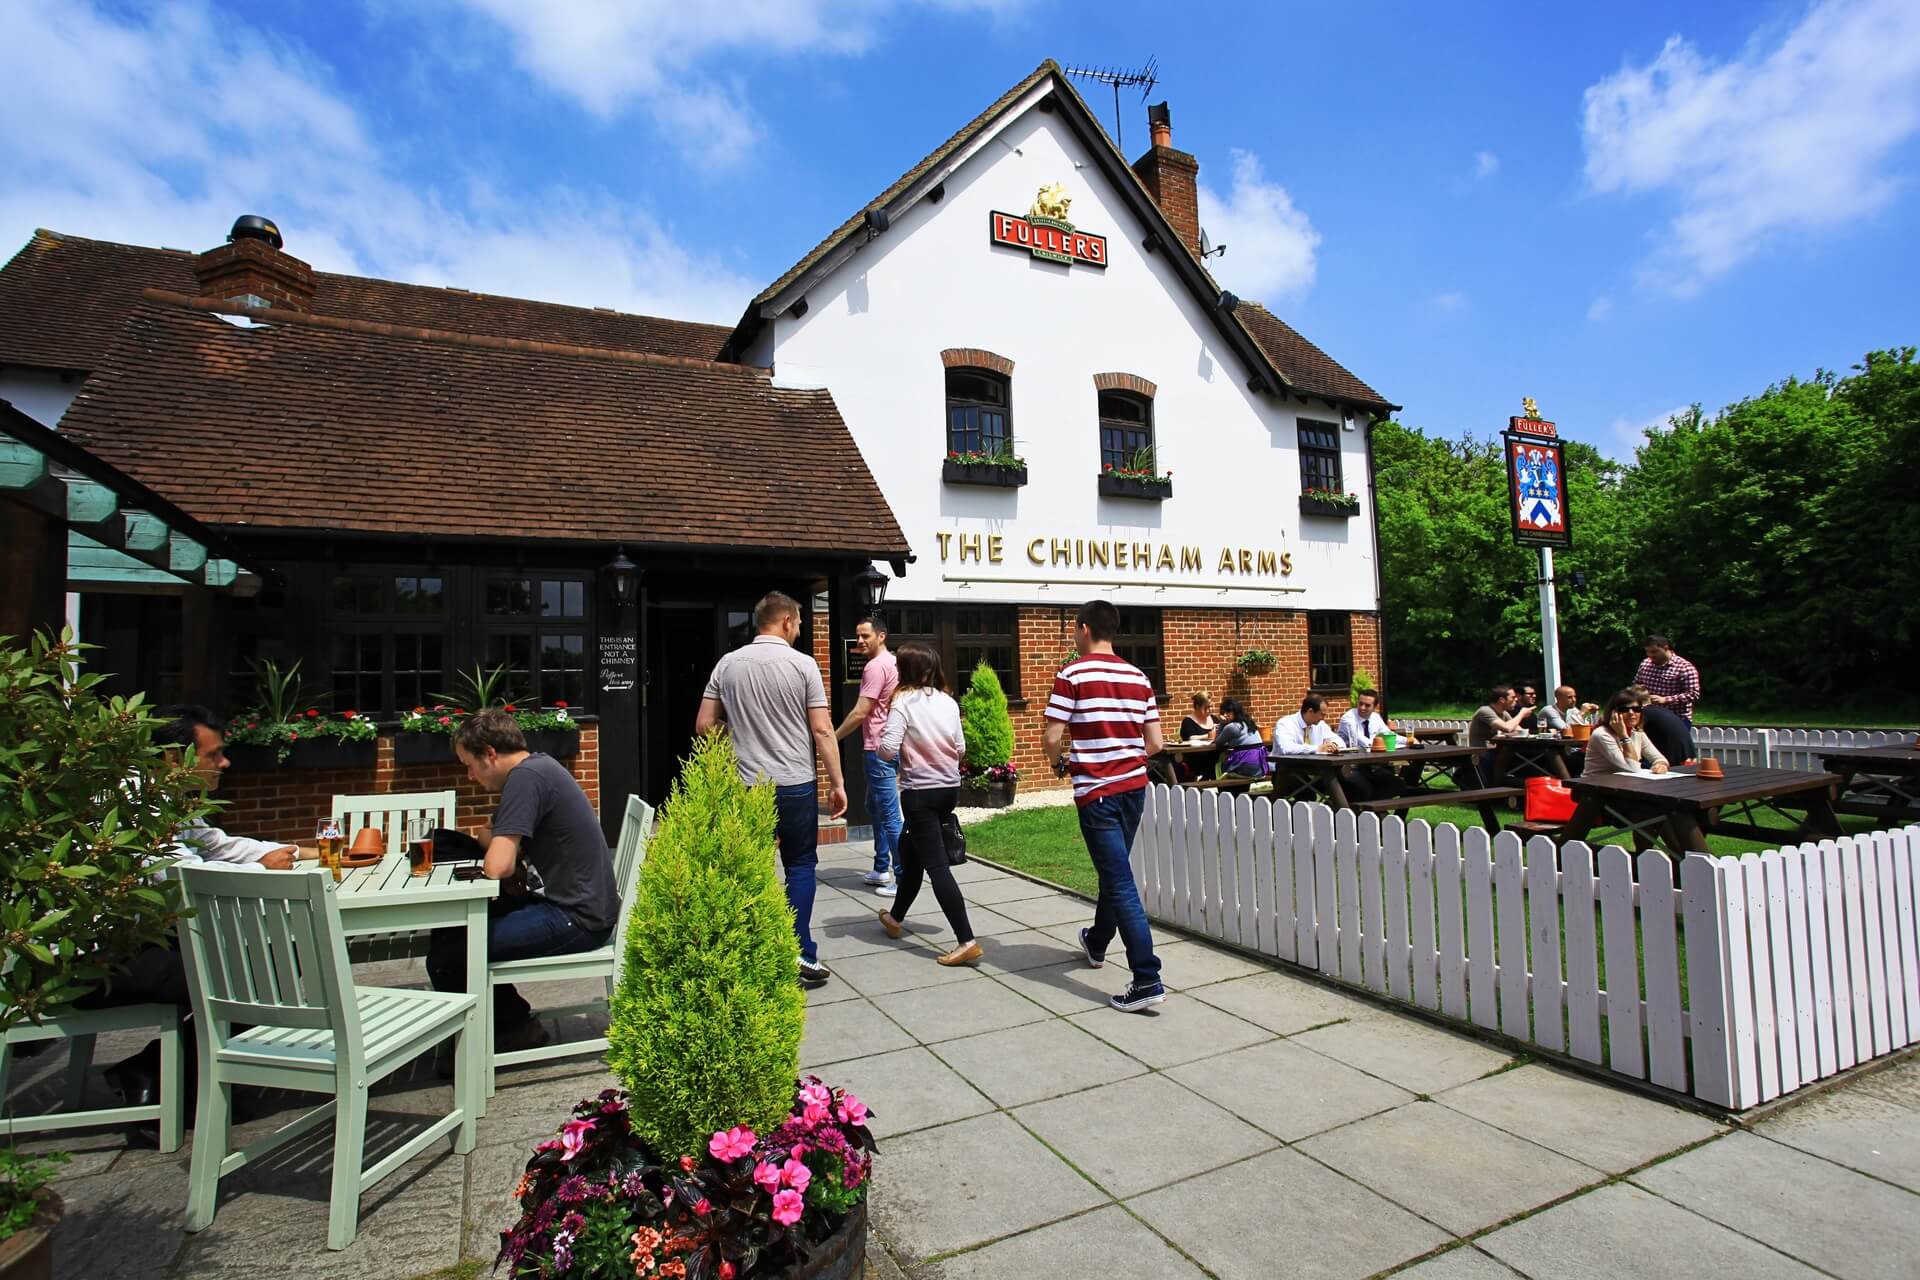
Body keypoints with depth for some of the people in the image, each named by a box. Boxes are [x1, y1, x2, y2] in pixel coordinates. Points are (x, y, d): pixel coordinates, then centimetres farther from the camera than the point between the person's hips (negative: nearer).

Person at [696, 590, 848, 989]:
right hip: (795, 784, -3)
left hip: (745, 787, 3)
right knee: (800, 865, 10)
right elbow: (823, 731, -10)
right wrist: (837, 783, -3)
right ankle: (802, 956, 6)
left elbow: (704, 725, 4)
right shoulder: (802, 664, -8)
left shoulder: (728, 664, 2)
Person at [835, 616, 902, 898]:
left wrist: (833, 738, -8)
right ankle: (882, 869, 28)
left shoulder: (875, 666, -15)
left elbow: (860, 713, -18)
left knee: (890, 815, -5)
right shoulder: (891, 662, 16)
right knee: (875, 808, 20)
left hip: (879, 750, -11)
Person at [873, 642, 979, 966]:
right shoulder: (949, 702, 4)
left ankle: (966, 941, -7)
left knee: (937, 866, -3)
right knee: (912, 852, 24)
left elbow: (888, 750, -18)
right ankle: (895, 917, 41)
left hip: (921, 792, -7)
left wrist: (883, 748, 4)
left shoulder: (904, 701, -12)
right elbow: (961, 749, 7)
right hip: (950, 787, 7)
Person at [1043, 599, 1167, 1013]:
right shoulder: (1137, 677, 6)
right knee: (1114, 871, 22)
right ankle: (1097, 943, 43)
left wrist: (1060, 760, 8)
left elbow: (1051, 738, -13)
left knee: (1120, 882, -5)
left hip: (1096, 792, -6)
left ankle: (1147, 978, -7)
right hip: (1134, 786, 6)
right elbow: (1154, 743, 5)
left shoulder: (1072, 675, -10)